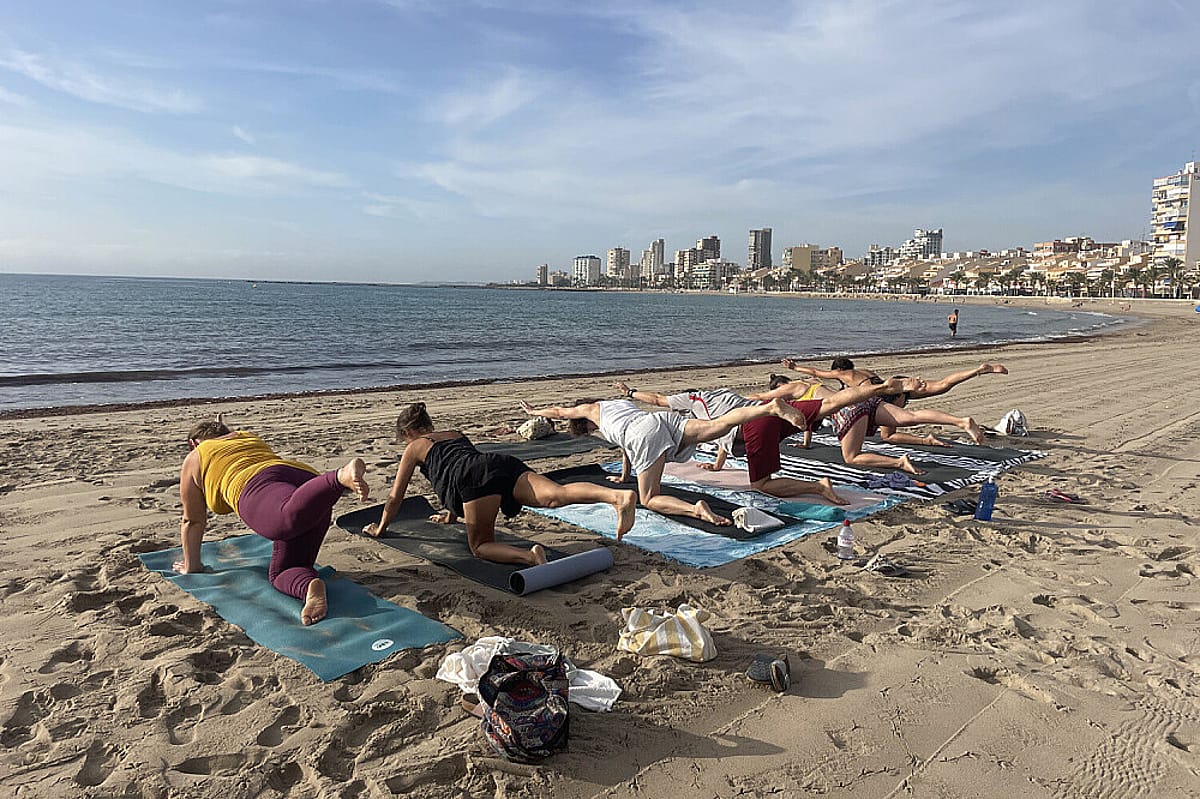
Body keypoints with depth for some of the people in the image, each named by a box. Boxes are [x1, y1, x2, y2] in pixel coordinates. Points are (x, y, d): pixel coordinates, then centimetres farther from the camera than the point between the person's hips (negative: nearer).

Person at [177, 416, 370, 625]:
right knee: (281, 572, 7)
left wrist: (191, 566, 50)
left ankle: (343, 476, -60)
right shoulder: (251, 437, 44)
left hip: (261, 489, -5)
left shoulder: (194, 460, 32)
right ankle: (309, 586, -28)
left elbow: (193, 520, 37)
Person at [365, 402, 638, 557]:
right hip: (504, 463, 6)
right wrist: (451, 515, 69)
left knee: (480, 546, 4)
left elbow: (395, 497, 33)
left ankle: (529, 556, -27)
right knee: (556, 495, -18)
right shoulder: (455, 434, 42)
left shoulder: (414, 448, 26)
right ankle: (618, 496, -45)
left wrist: (380, 528, 49)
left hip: (478, 476, -5)